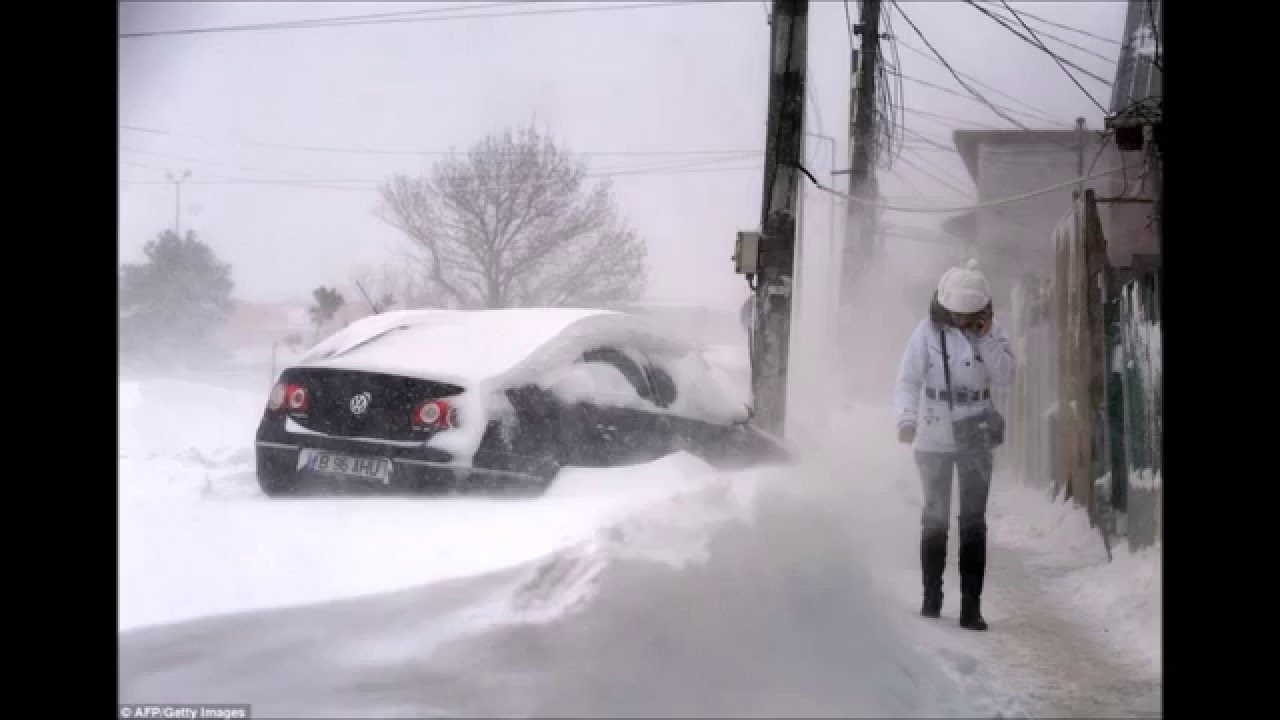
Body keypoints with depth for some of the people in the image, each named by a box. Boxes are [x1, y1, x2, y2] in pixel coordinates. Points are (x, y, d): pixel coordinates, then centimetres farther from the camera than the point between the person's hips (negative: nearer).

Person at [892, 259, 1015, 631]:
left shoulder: (992, 330, -4)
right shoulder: (927, 331, -12)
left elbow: (1005, 376, -11)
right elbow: (908, 380, -18)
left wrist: (985, 338, -22)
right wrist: (907, 419, -35)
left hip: (975, 437, 1)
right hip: (933, 438, -1)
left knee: (973, 520, -1)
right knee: (935, 517, 12)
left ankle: (971, 606, 2)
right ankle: (931, 596, 24)